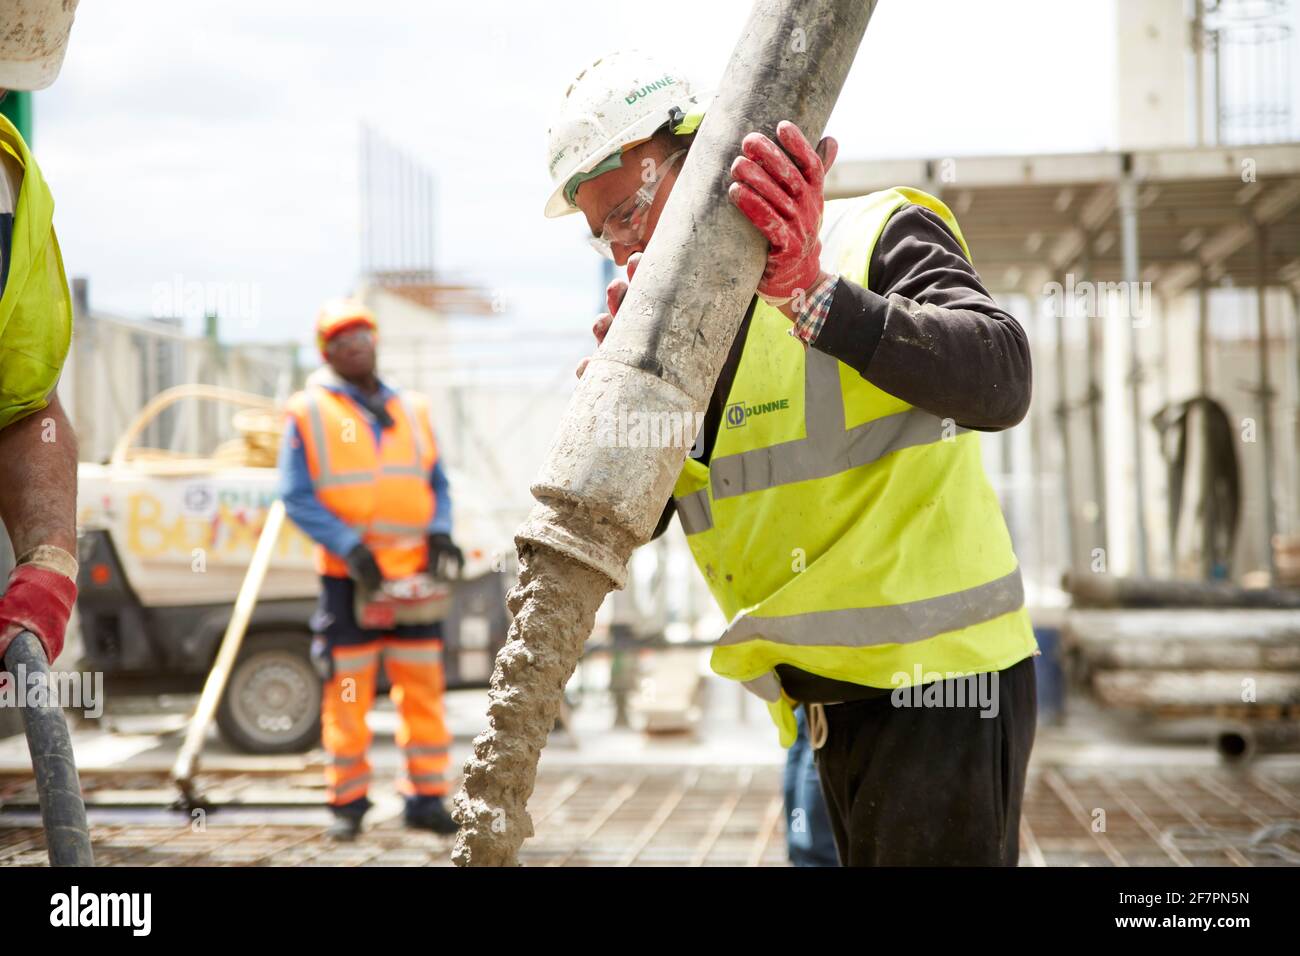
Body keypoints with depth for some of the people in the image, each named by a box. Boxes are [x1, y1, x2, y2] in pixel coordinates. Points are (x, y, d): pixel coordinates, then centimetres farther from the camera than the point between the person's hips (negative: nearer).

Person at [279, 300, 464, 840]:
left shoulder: (410, 410, 14)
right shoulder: (308, 412, 1)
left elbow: (437, 484, 16)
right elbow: (297, 496, -6)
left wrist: (440, 533, -3)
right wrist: (349, 547, -17)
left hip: (413, 573, 3)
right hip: (349, 577, -3)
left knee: (424, 689, 4)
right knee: (347, 693, 1)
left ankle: (426, 797, 12)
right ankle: (348, 803, 12)